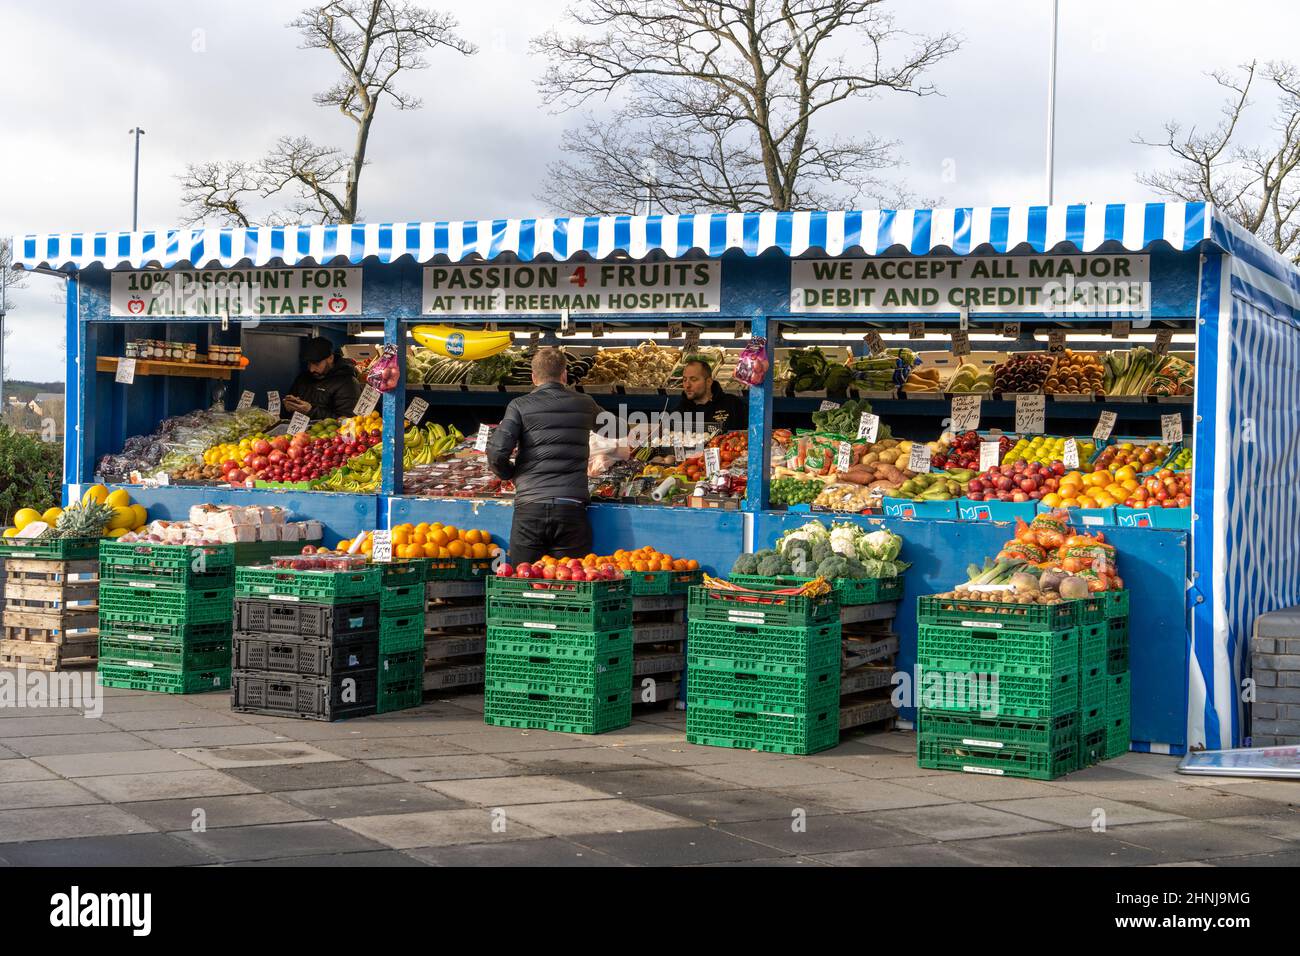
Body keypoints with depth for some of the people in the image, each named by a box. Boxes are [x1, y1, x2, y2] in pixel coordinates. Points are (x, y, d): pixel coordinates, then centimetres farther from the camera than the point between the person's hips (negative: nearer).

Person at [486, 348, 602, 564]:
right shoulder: (584, 404, 11)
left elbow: (497, 453, -7)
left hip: (529, 507, -1)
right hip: (571, 505, 1)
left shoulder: (520, 406, 4)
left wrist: (511, 474, 14)